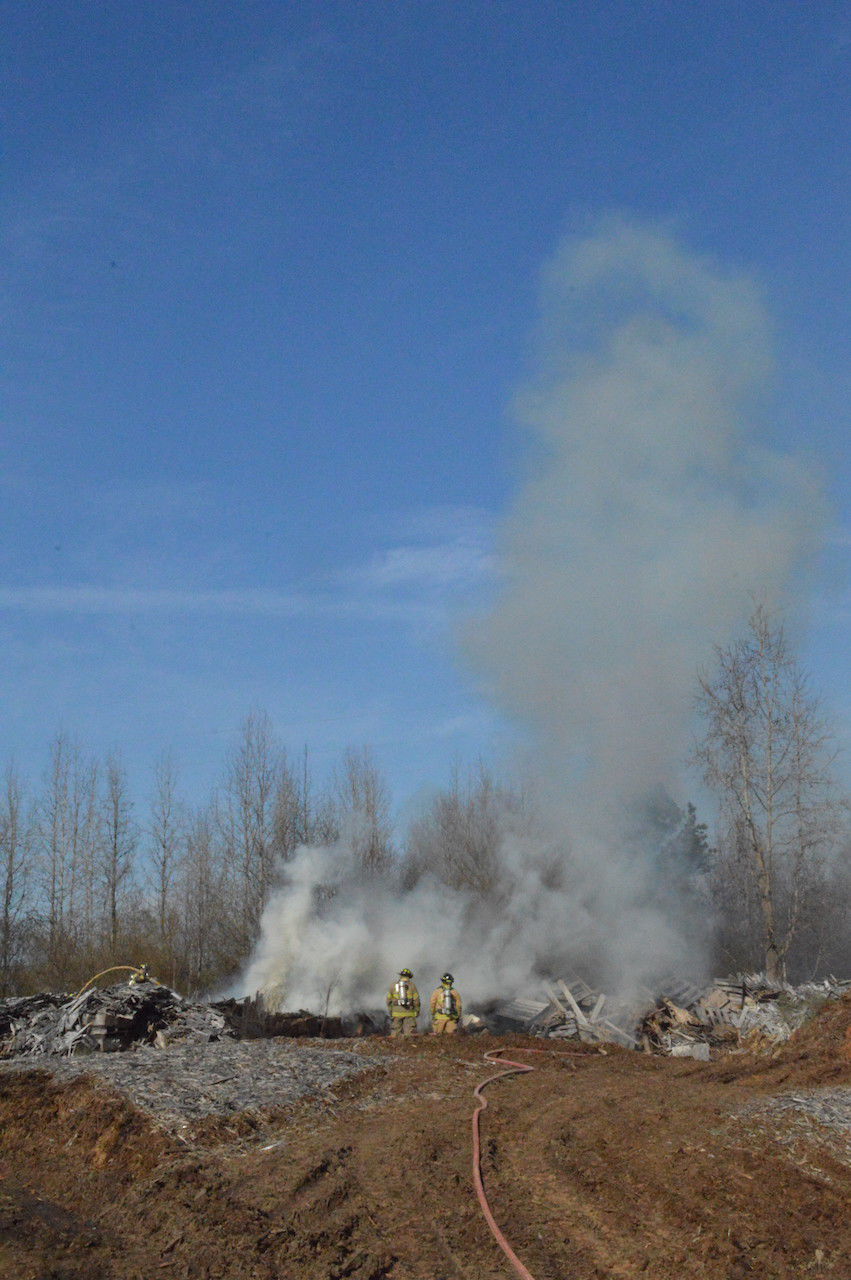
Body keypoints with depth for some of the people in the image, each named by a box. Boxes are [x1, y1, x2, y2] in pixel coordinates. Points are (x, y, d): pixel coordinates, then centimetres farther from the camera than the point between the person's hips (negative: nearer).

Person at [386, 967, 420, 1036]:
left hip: (396, 1013, 2)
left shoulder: (394, 985, 8)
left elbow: (389, 1000, 9)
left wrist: (390, 1012, 16)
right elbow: (416, 999, -1)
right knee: (410, 1034, -4)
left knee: (395, 1033, 4)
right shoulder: (411, 985, 2)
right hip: (409, 1013, -1)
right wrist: (417, 1011, 11)